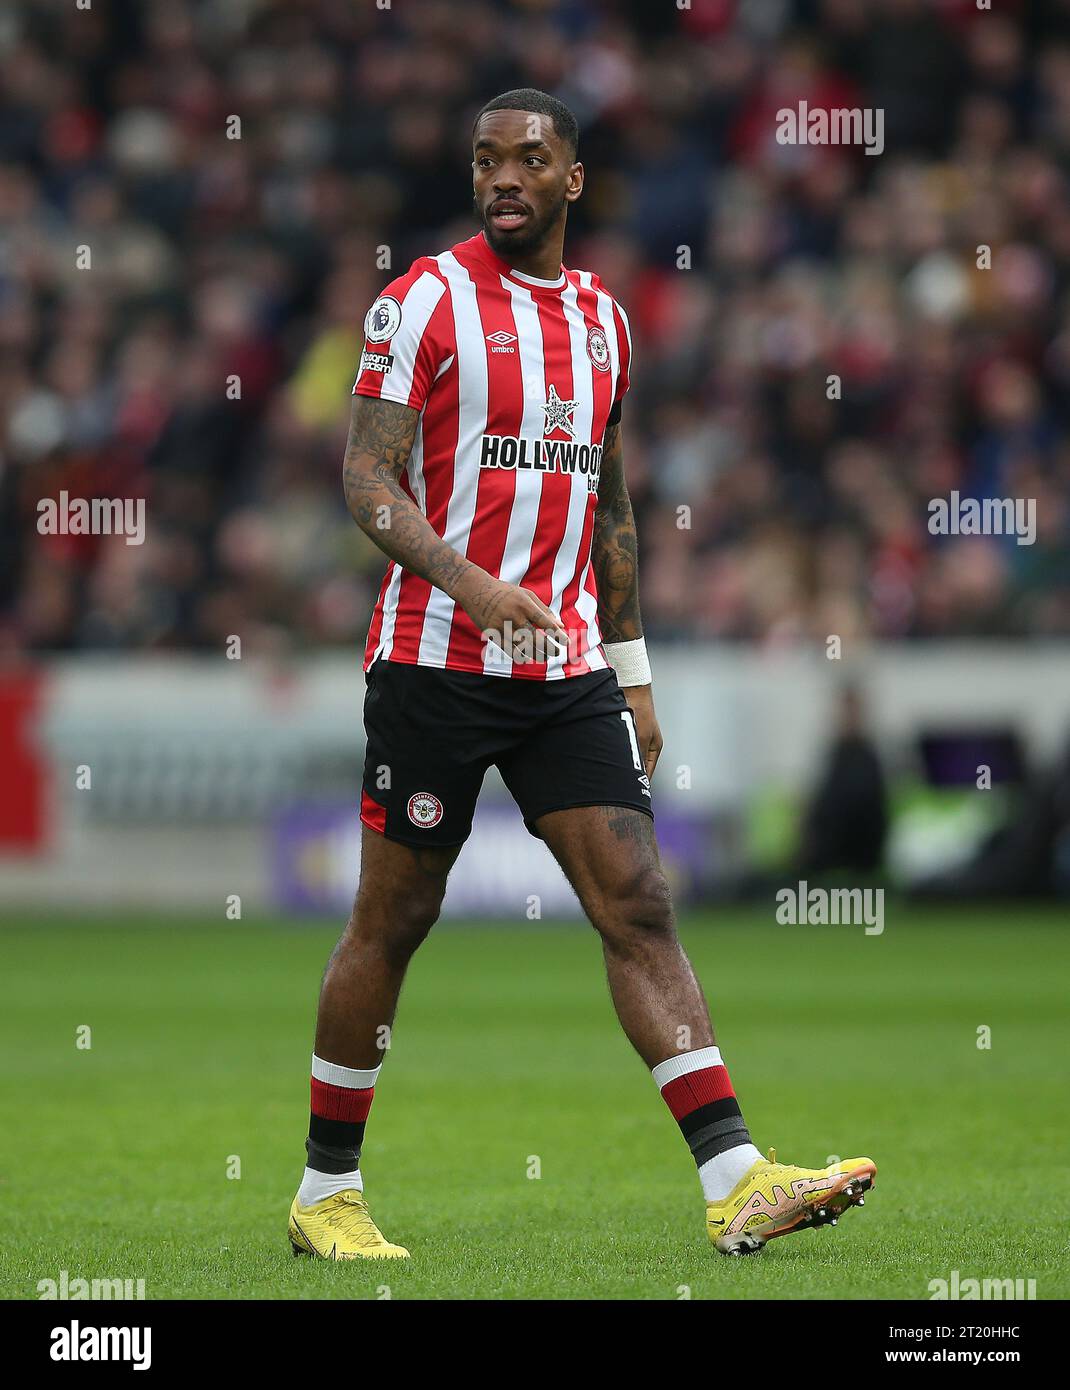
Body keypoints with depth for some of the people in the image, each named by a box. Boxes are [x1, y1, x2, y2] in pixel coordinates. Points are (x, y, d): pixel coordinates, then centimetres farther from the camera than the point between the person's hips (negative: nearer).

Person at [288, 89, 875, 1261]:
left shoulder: (600, 316, 14)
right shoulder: (425, 299, -4)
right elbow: (367, 477, -11)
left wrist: (631, 669, 19)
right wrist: (471, 583, -27)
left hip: (568, 670, 5)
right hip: (435, 665, -5)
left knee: (639, 908, -5)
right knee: (391, 922, 2)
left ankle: (737, 1185, -12)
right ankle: (325, 1195, 15)